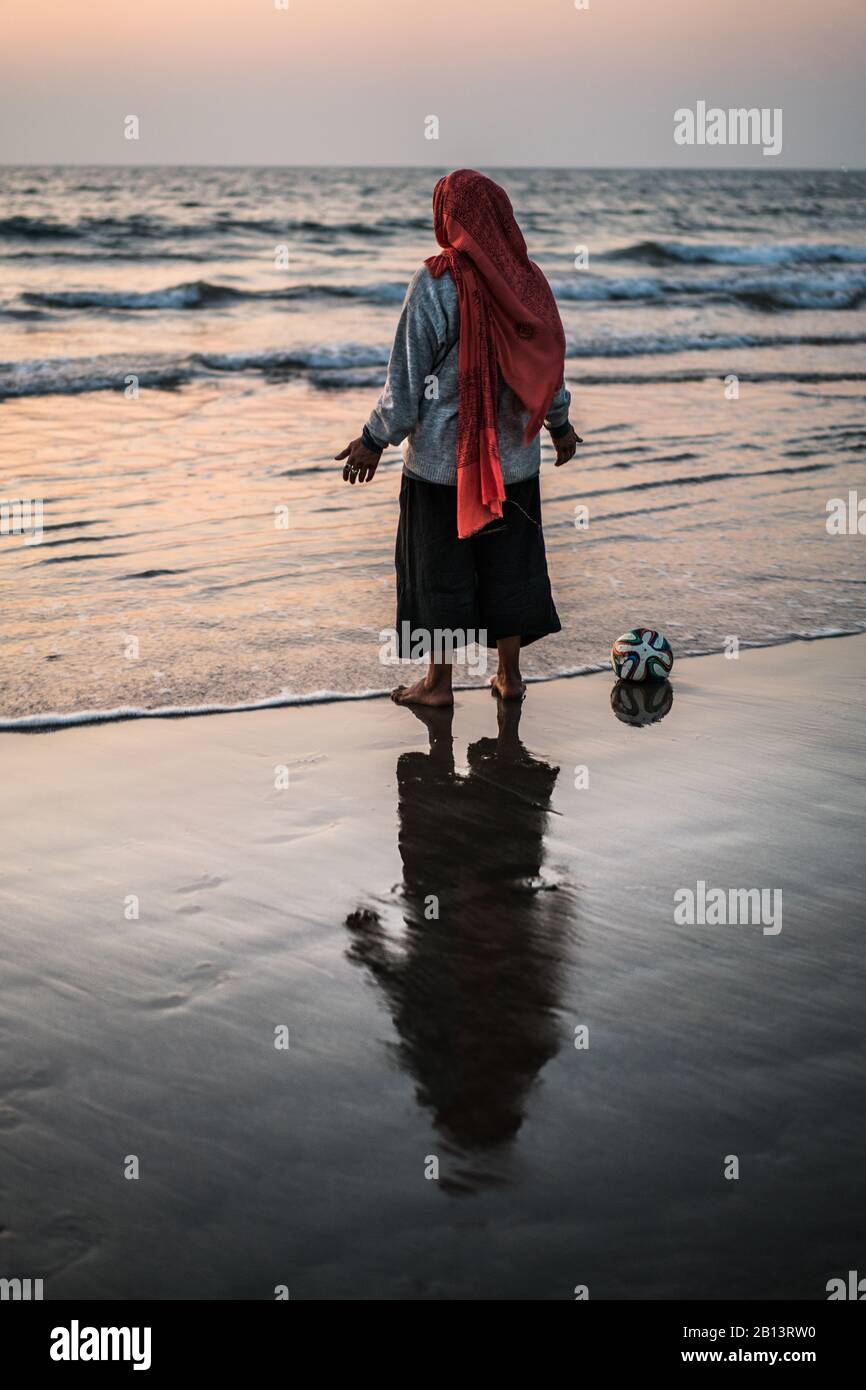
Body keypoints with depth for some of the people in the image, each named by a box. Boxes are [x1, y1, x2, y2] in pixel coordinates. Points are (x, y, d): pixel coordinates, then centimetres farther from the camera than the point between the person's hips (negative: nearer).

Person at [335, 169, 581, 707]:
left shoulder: (437, 281, -14)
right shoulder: (526, 278, 0)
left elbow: (409, 373, -13)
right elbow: (548, 362, 9)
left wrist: (375, 439, -4)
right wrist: (560, 425, 23)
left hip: (443, 454, -4)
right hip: (514, 453, 4)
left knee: (440, 562, 7)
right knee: (508, 559, 14)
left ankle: (439, 681, 13)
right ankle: (510, 675, 20)